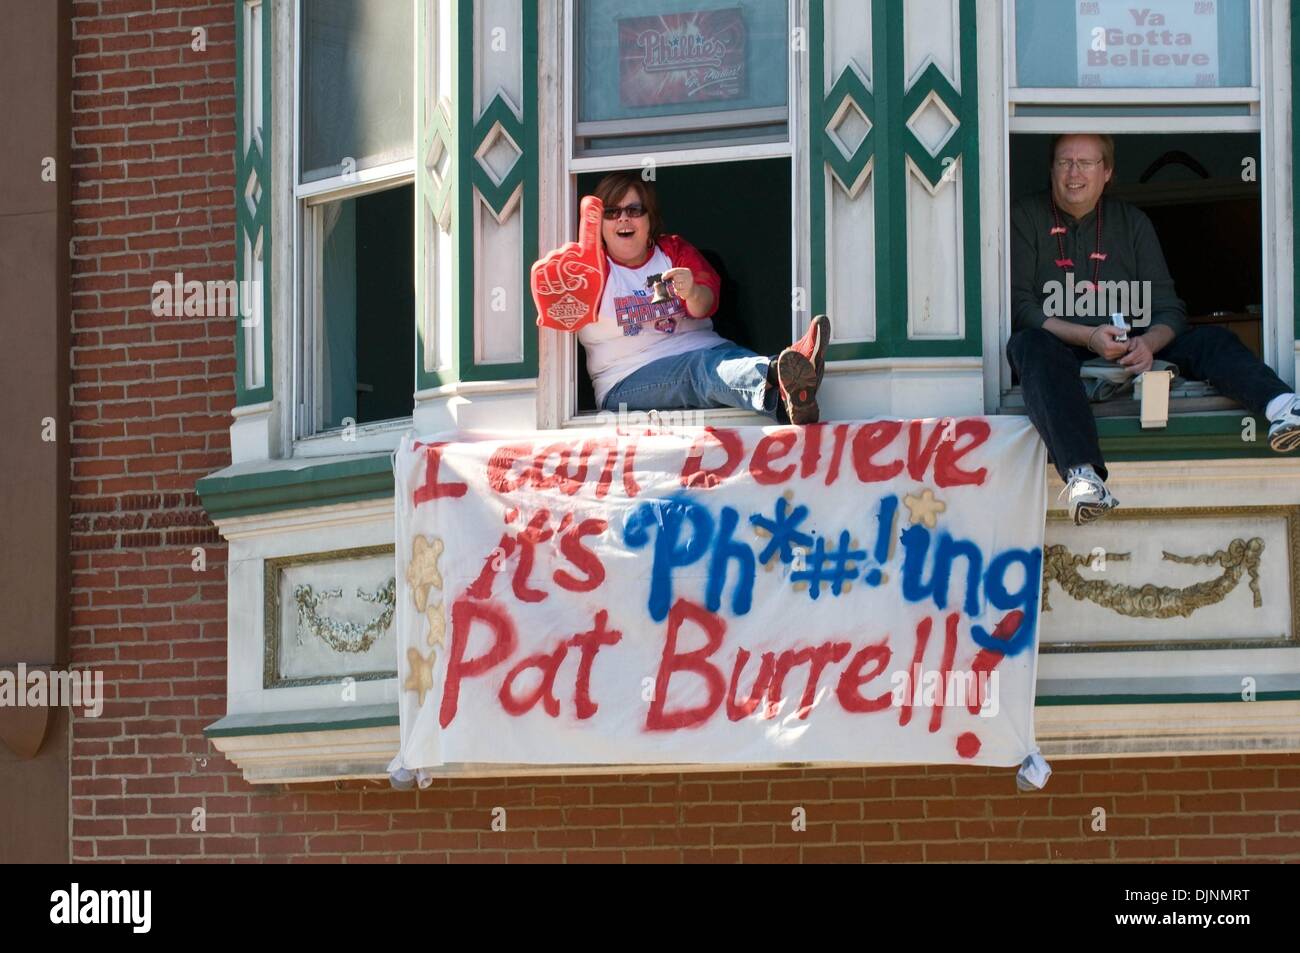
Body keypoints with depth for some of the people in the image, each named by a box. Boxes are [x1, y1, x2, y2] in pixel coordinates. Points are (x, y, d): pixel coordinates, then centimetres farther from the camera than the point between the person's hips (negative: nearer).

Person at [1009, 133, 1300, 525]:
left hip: (1130, 350, 4)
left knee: (1211, 340, -17)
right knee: (1030, 345, -37)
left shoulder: (1132, 222, 15)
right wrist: (1089, 337, -20)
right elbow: (1020, 306, -6)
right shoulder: (1025, 218, 5)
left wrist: (1148, 344, -17)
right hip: (1062, 351, -4)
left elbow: (1168, 309, 7)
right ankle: (1082, 475, -60)